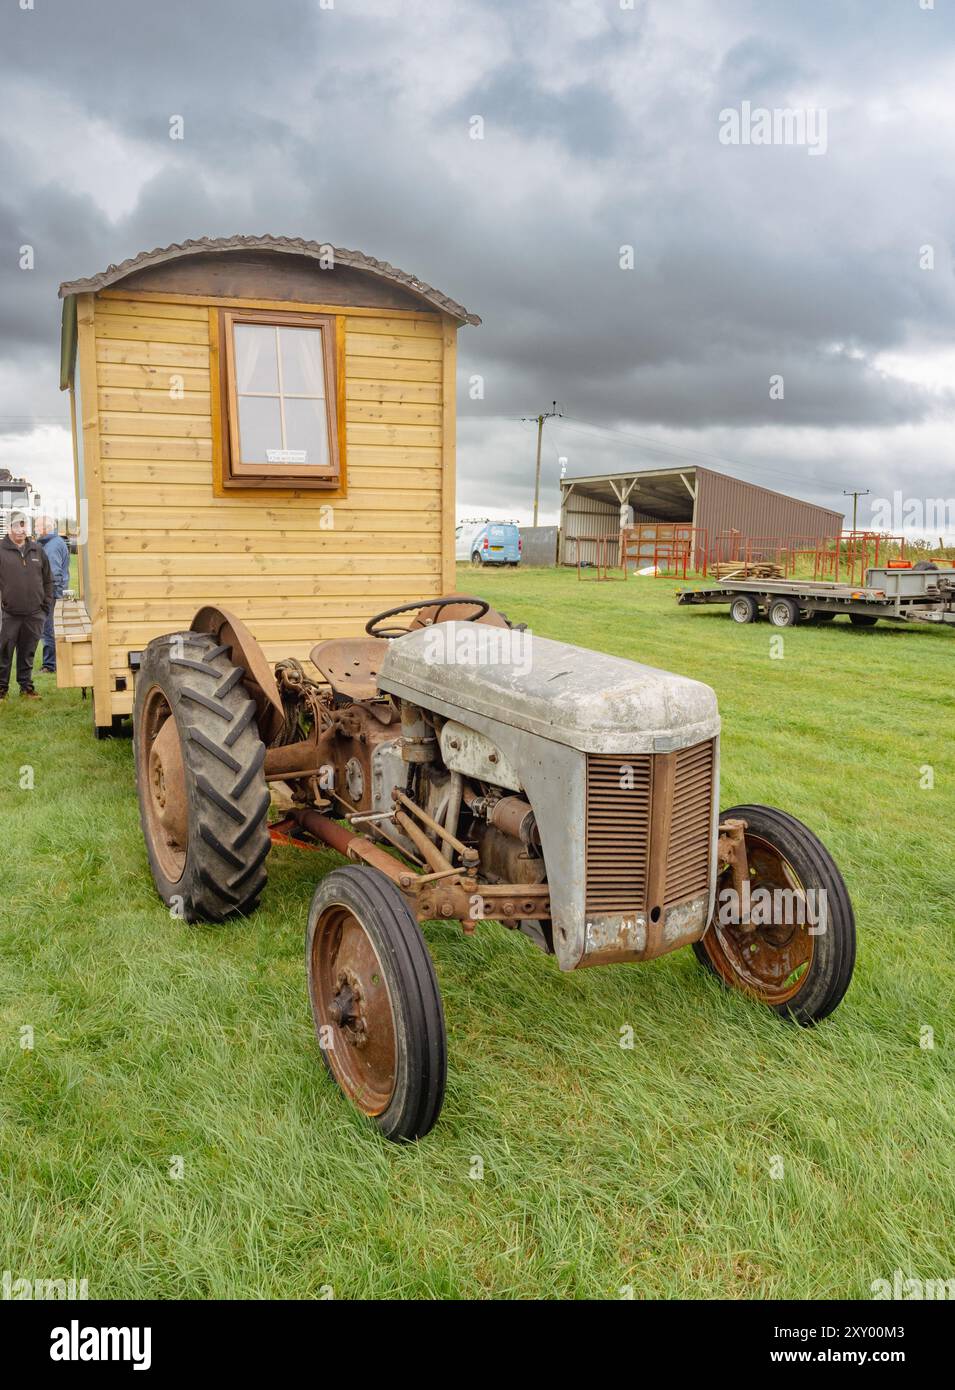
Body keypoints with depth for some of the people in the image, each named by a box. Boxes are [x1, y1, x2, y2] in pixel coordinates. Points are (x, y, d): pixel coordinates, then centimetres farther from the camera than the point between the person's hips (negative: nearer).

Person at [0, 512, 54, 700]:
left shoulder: (37, 549, 8)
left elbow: (48, 580, 13)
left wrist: (47, 605, 8)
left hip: (34, 614, 3)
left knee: (28, 653, 12)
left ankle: (26, 685, 23)